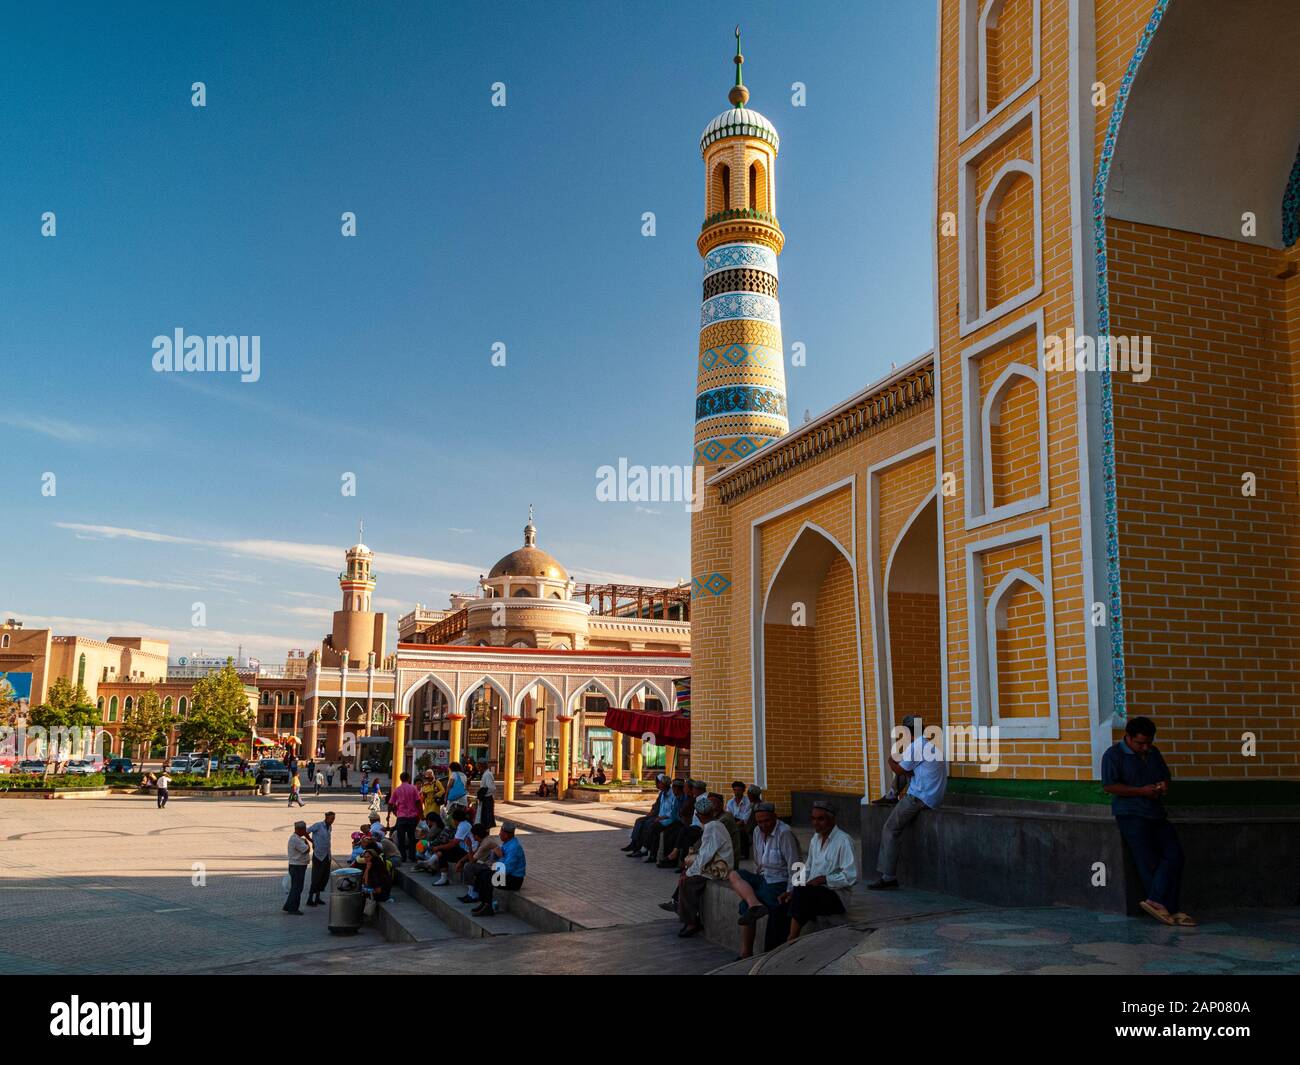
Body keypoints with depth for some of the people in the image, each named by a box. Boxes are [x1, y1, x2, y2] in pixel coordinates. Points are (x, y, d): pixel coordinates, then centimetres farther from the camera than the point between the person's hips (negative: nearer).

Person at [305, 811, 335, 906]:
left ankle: (317, 897, 19)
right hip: (318, 856, -7)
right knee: (316, 877, -6)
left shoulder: (329, 827, 11)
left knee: (325, 877, 9)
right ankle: (310, 899, 1)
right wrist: (313, 842, 0)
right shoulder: (318, 825, -11)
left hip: (327, 856, 7)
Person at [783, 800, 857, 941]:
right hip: (813, 893, 7)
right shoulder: (815, 839, 17)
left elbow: (851, 877, -15)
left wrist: (824, 879, -19)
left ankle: (791, 940, -25)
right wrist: (792, 891, 8)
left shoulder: (843, 840, -9)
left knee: (801, 893, -33)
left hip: (836, 896, -7)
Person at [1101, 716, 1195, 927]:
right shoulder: (1113, 755, -4)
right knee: (1149, 860, -12)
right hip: (1131, 814, -7)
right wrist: (1141, 791, -16)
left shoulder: (1154, 753, 19)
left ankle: (1155, 901, -14)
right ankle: (1170, 910, -8)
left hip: (1156, 814, 7)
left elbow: (1165, 776, 30)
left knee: (1174, 854, -12)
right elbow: (1109, 786, -12)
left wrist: (1164, 785, 5)